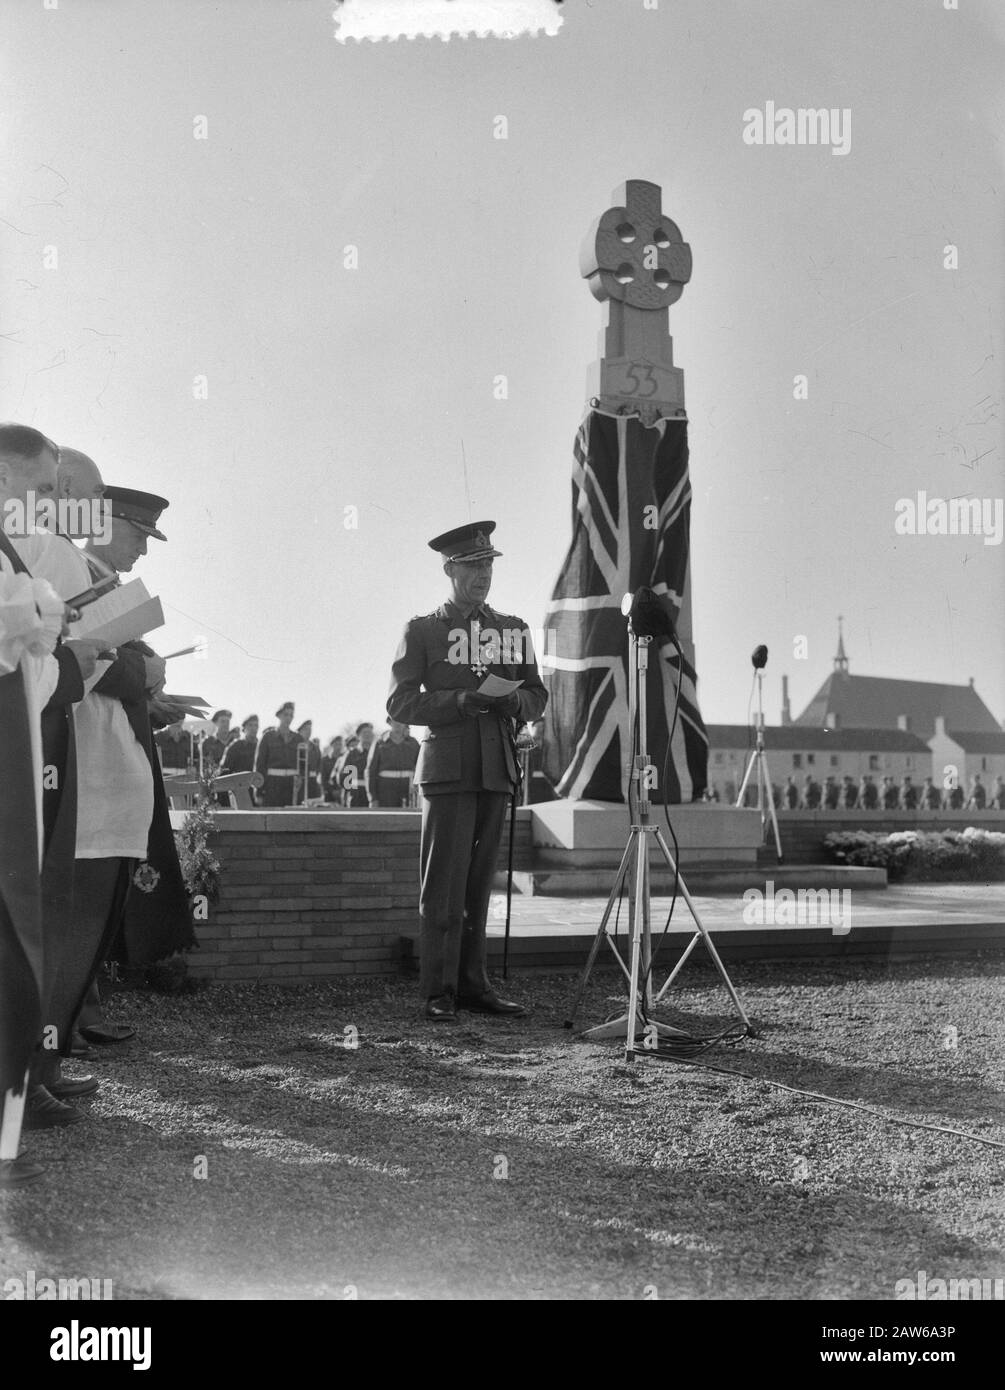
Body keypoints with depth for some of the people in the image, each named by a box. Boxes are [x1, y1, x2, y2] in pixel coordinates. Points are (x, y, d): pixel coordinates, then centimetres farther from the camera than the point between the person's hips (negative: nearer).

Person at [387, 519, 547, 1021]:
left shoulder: (512, 629, 15)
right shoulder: (421, 630, 2)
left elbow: (537, 698, 16)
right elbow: (400, 704, -3)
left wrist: (513, 701, -7)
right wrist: (460, 701, -16)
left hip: (496, 770, 4)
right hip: (448, 768, -4)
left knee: (479, 884, 9)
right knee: (444, 885, -5)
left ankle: (473, 984, 16)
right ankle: (440, 993, 0)